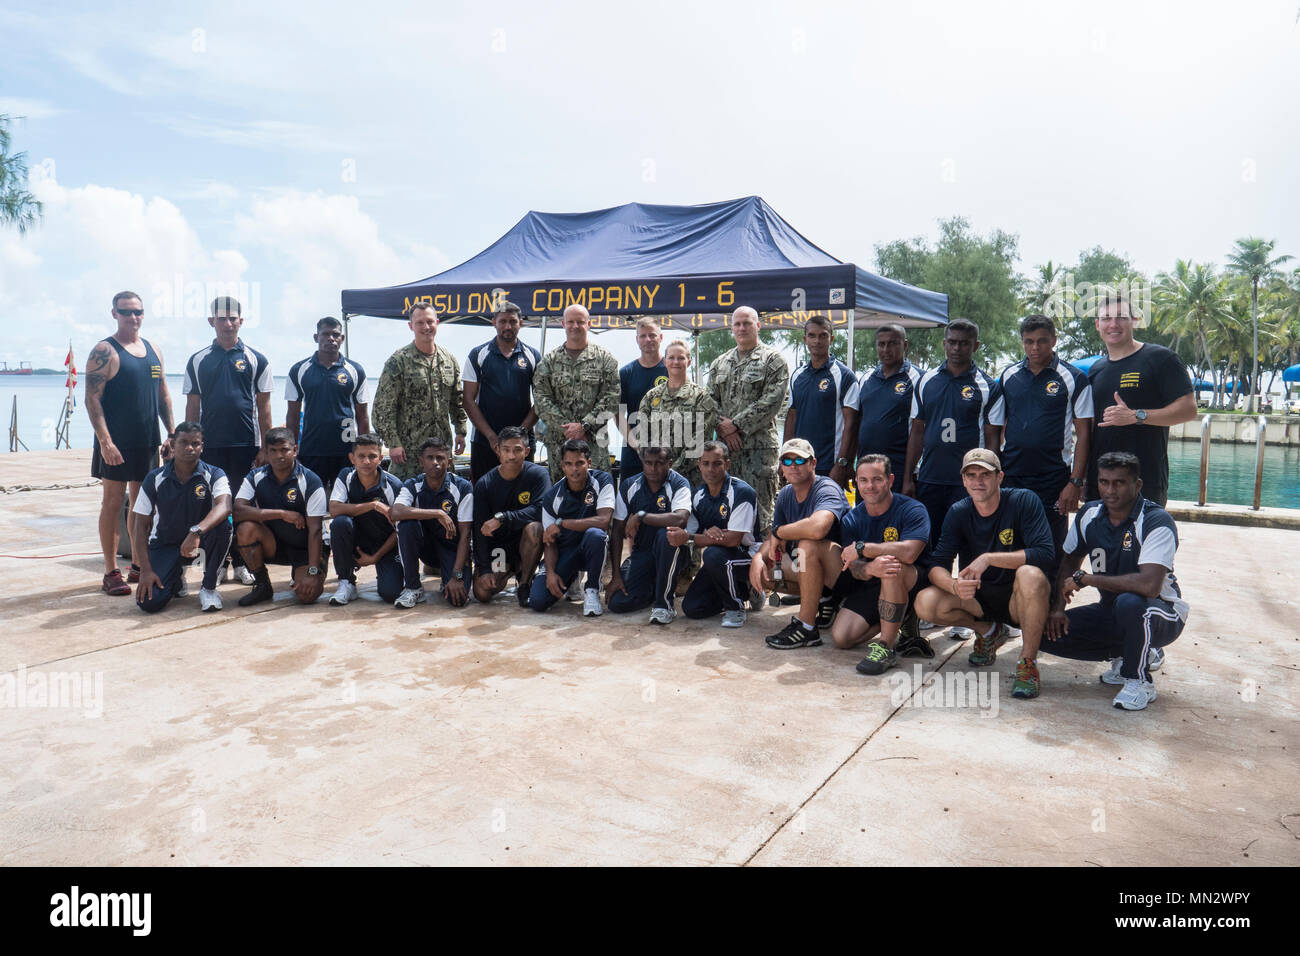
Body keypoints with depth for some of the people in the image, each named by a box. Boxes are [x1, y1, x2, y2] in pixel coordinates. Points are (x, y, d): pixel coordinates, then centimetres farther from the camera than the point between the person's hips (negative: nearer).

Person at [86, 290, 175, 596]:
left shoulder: (152, 350, 13)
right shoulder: (105, 351, -6)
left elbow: (163, 395, 18)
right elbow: (92, 399, -12)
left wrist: (172, 433, 11)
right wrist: (105, 441, -20)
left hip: (148, 442, 6)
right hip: (116, 444, -6)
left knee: (141, 503, 12)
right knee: (113, 502, -2)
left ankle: (139, 566, 22)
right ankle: (111, 573, 4)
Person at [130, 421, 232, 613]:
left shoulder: (214, 475, -10)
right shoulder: (155, 479, -6)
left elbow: (224, 506, -32)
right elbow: (141, 526, -5)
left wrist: (196, 531, -50)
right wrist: (145, 570, -15)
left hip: (201, 540, -1)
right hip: (166, 544, 1)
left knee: (223, 525, -35)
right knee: (149, 602, -20)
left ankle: (209, 587, -13)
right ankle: (176, 577, 19)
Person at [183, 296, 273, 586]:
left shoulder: (256, 360, 5)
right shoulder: (198, 361, 9)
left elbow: (264, 406, 4)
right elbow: (192, 406, 10)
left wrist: (265, 447, -2)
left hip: (246, 444, -1)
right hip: (210, 445, 1)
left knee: (245, 503, 2)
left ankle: (243, 563, 11)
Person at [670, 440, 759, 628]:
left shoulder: (742, 492, -18)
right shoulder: (698, 494, 3)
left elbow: (733, 540, -25)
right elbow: (690, 535, 1)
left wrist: (688, 538, -28)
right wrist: (709, 534, -24)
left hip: (747, 556, -7)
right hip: (719, 563, 7)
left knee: (713, 554, -37)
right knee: (691, 608, -5)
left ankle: (736, 608, -12)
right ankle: (743, 591, 19)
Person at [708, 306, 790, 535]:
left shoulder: (773, 359, 0)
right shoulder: (719, 363, 18)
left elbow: (772, 401, -10)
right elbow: (711, 400, 13)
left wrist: (737, 424, -11)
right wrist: (723, 428, -4)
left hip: (760, 443, -5)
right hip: (725, 444, 5)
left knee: (759, 503, -5)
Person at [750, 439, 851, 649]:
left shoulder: (827, 489, -19)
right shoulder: (785, 495, 7)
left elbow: (817, 528, -41)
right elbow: (773, 538, 10)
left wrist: (779, 532, -23)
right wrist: (758, 558, -13)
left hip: (842, 566, -9)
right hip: (805, 564, 9)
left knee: (807, 545, -36)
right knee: (761, 568, 0)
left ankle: (807, 628, -27)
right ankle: (821, 599, 7)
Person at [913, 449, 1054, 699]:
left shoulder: (1024, 501, -13)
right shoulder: (959, 513, -3)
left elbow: (1044, 554, -24)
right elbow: (936, 566, -10)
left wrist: (988, 559, -30)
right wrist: (954, 585, -33)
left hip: (1018, 598, -4)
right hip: (979, 596, 4)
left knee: (1030, 574, -37)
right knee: (926, 603, -21)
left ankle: (1028, 662, -21)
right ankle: (986, 631, 9)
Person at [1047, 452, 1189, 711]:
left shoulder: (1156, 522, -23)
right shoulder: (1090, 514, -4)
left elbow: (1149, 584, -37)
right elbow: (1070, 561, 11)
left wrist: (1086, 579, -29)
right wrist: (1059, 606, -4)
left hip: (1162, 615, -6)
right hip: (1111, 611, 7)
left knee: (1129, 602, -40)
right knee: (1047, 633, -12)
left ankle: (1140, 681, -13)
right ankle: (1135, 654, 8)